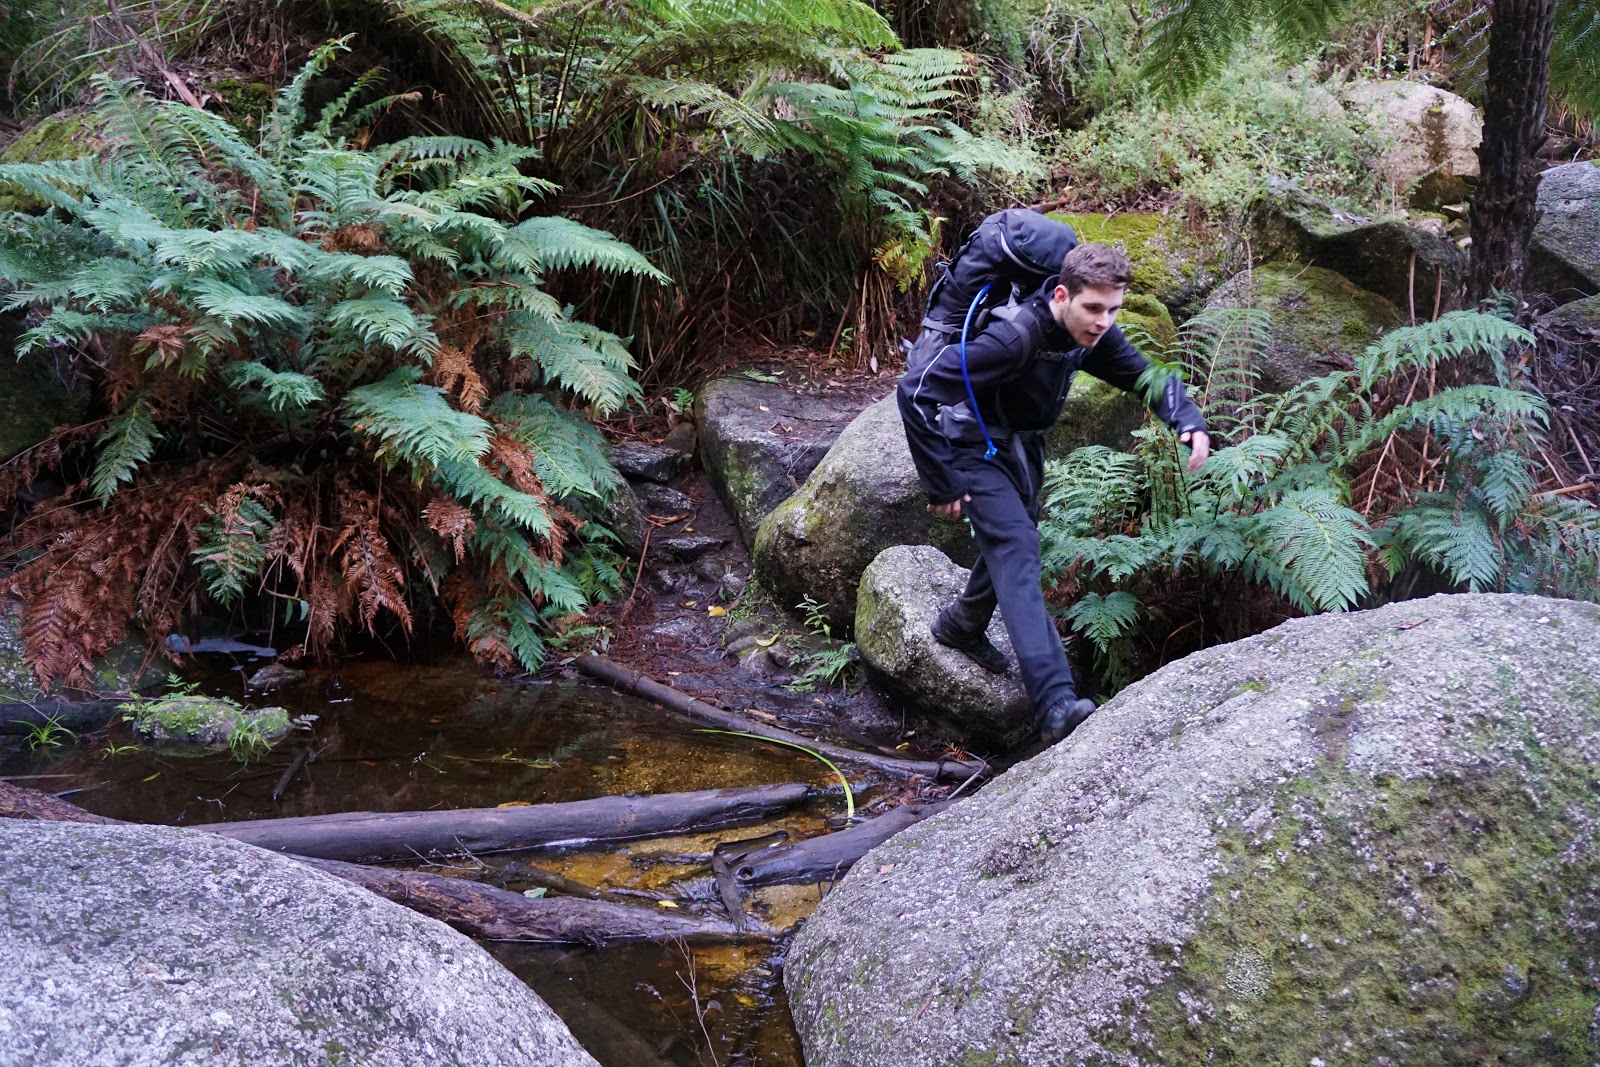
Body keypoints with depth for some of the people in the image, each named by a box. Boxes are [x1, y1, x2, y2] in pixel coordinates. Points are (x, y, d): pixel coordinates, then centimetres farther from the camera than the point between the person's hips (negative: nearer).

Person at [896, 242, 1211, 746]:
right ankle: (1057, 705, -33)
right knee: (1017, 551, -21)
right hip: (975, 445, -8)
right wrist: (941, 483, -28)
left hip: (1022, 445, 8)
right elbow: (916, 390, -34)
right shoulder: (1016, 335, -34)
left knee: (1012, 538, 22)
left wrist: (1189, 422, -18)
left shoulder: (1091, 332, -11)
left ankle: (962, 625, 51)